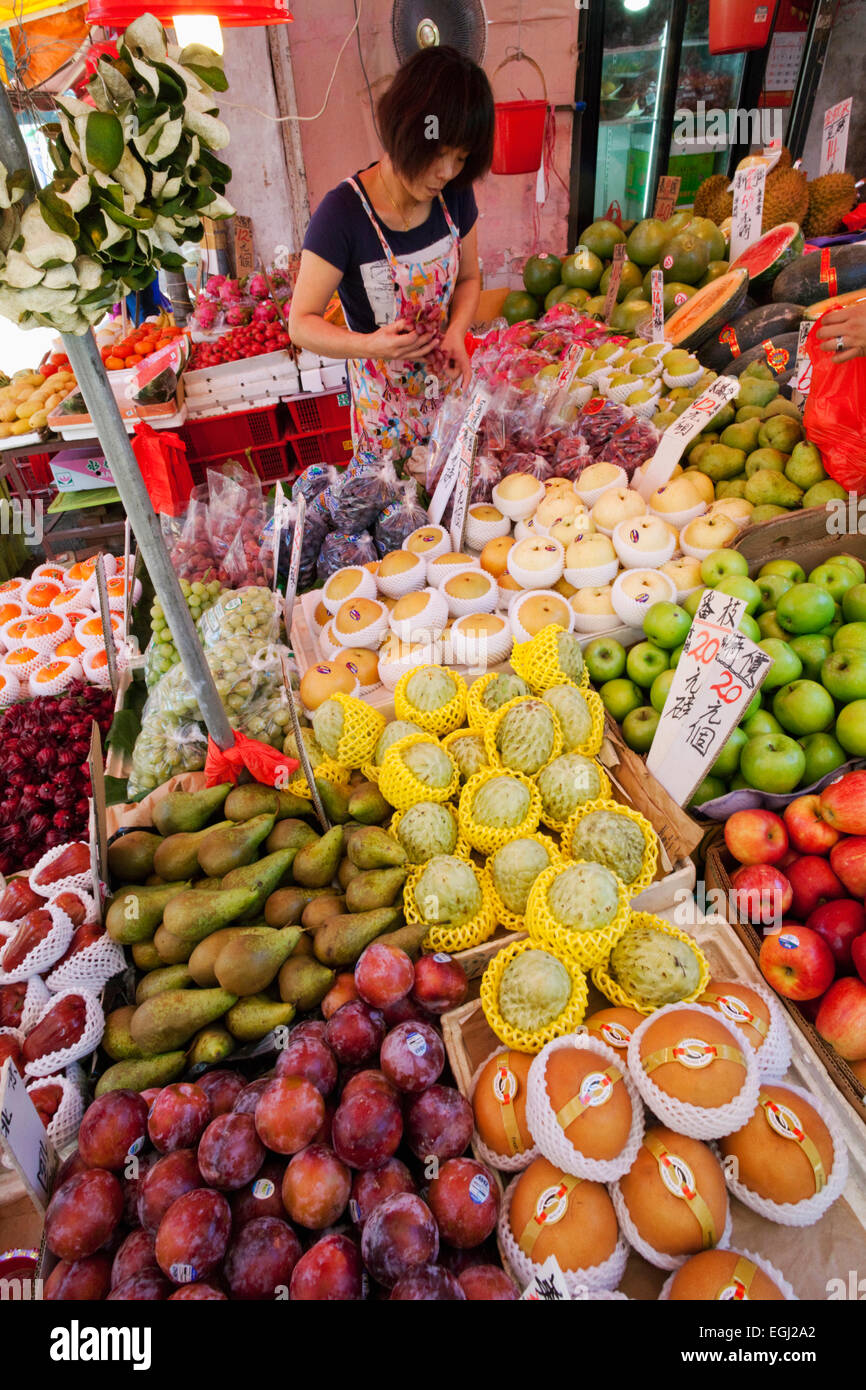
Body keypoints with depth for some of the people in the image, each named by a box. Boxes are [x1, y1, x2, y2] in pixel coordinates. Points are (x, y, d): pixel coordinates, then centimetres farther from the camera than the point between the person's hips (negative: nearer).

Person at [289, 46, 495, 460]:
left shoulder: (455, 194, -5)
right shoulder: (343, 213, -21)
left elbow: (468, 277, 9)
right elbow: (301, 324, -19)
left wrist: (455, 333, -14)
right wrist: (370, 345, -38)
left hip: (446, 381, 5)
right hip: (384, 401, -5)